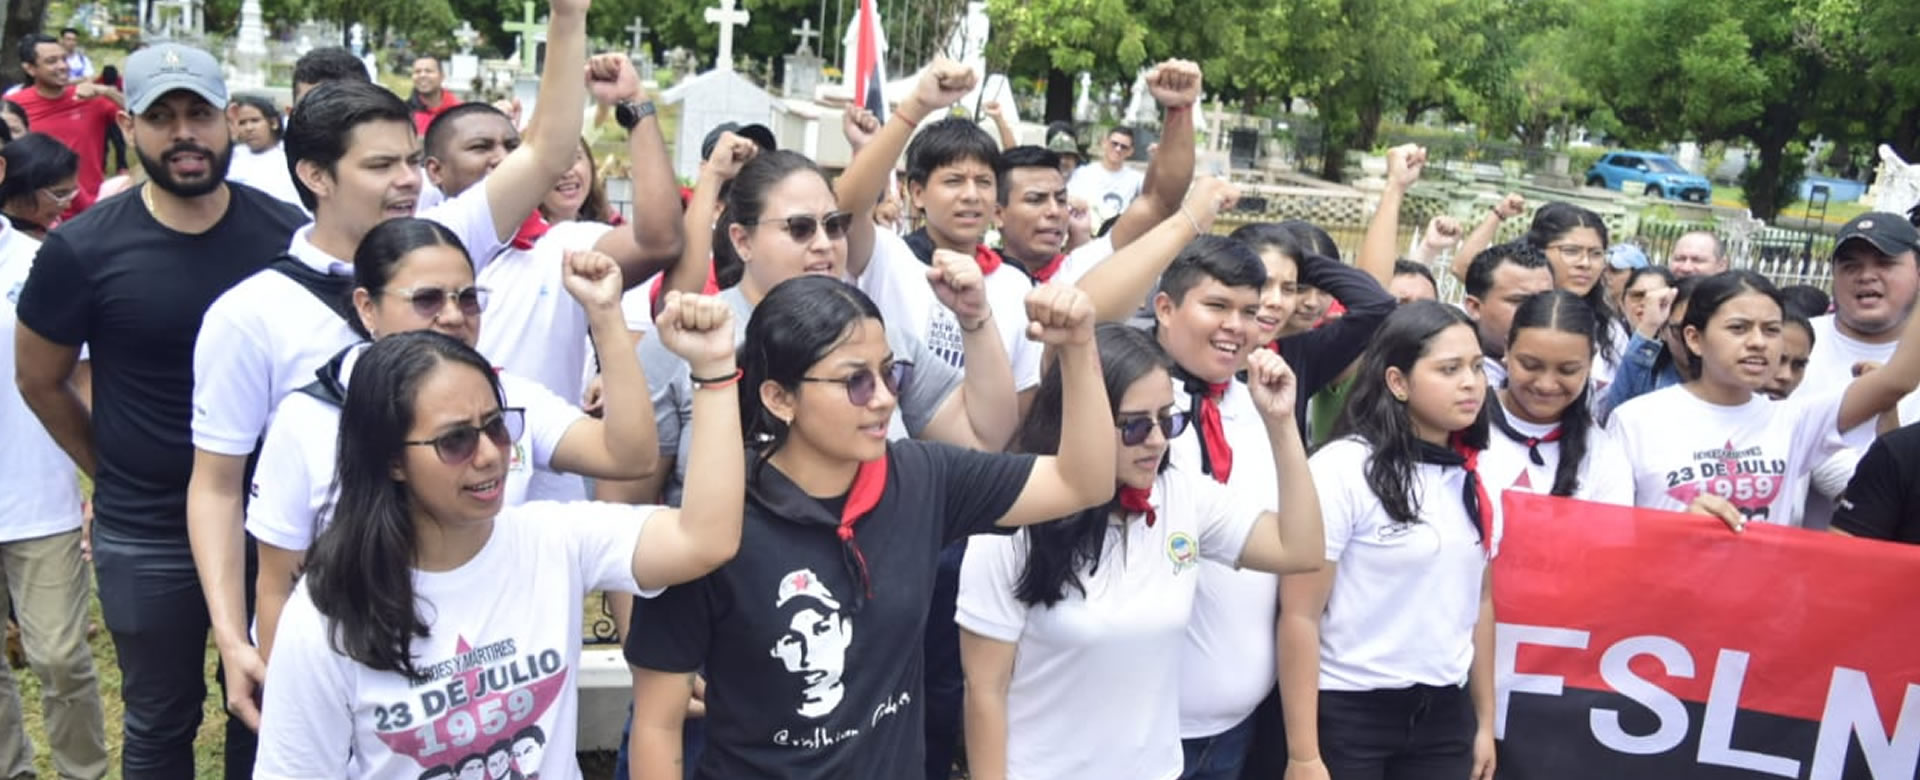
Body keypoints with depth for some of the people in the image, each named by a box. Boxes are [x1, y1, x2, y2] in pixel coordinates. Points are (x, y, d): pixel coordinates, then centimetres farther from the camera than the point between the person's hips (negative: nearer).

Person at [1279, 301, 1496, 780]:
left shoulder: (1473, 477, 5)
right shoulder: (1341, 470, -14)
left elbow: (1479, 603, 16)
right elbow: (1299, 617, -14)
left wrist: (1485, 720, 16)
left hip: (1445, 714, 6)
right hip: (1348, 713, -5)